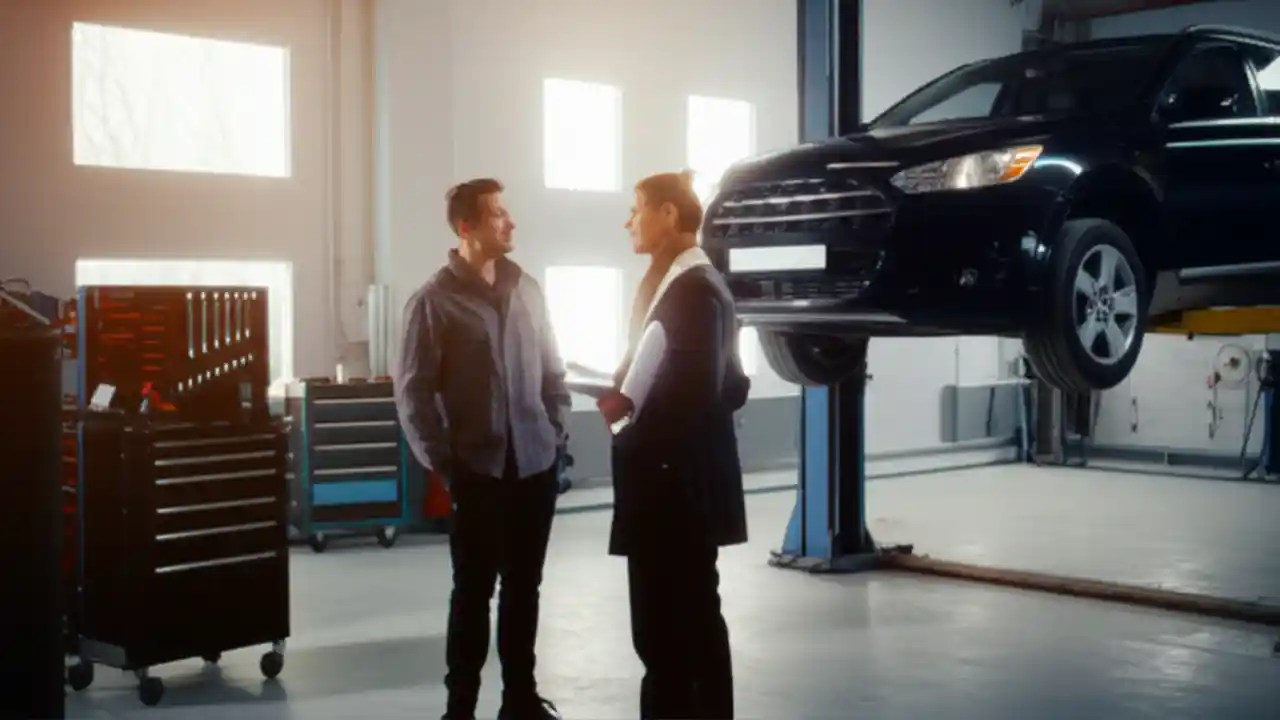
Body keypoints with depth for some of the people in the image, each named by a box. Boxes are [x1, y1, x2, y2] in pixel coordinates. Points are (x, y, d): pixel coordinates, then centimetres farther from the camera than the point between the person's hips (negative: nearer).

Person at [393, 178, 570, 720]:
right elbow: (413, 391, -6)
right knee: (473, 592, 4)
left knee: (523, 589, 12)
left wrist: (556, 436, 6)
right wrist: (442, 464, -8)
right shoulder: (435, 301, -7)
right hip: (478, 471, -4)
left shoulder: (527, 290, 7)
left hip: (535, 466, 4)